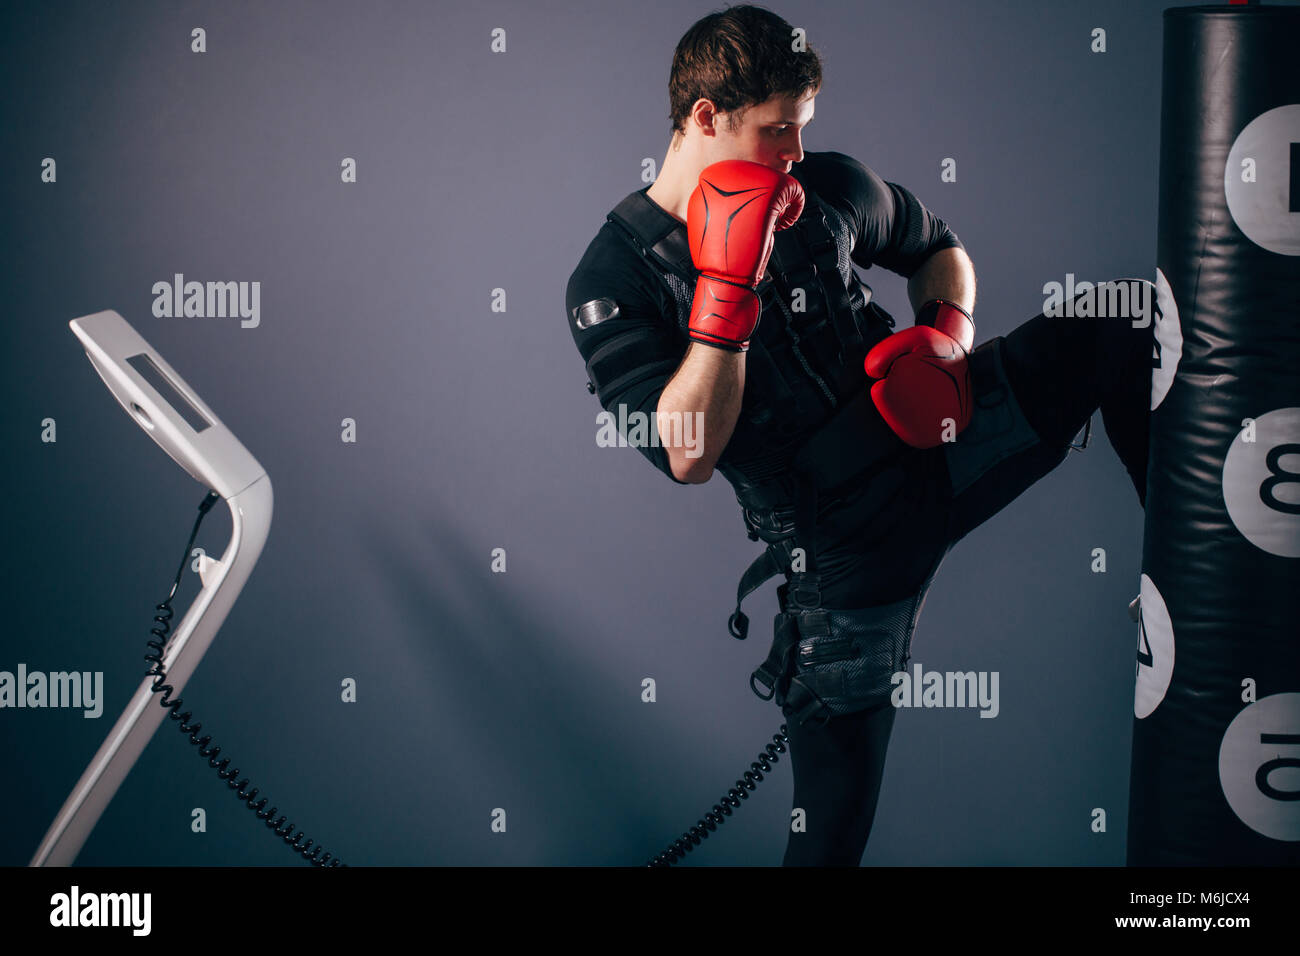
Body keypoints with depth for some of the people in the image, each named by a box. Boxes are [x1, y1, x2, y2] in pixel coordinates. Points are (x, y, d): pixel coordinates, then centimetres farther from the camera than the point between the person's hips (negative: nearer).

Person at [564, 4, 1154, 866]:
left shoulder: (829, 189, 1)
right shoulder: (611, 282, -11)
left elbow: (937, 247, 21)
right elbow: (688, 454, -21)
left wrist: (949, 333, -2)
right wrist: (728, 284, -27)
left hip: (933, 440, 4)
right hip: (840, 549, -4)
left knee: (1125, 320, -11)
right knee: (832, 825, 1)